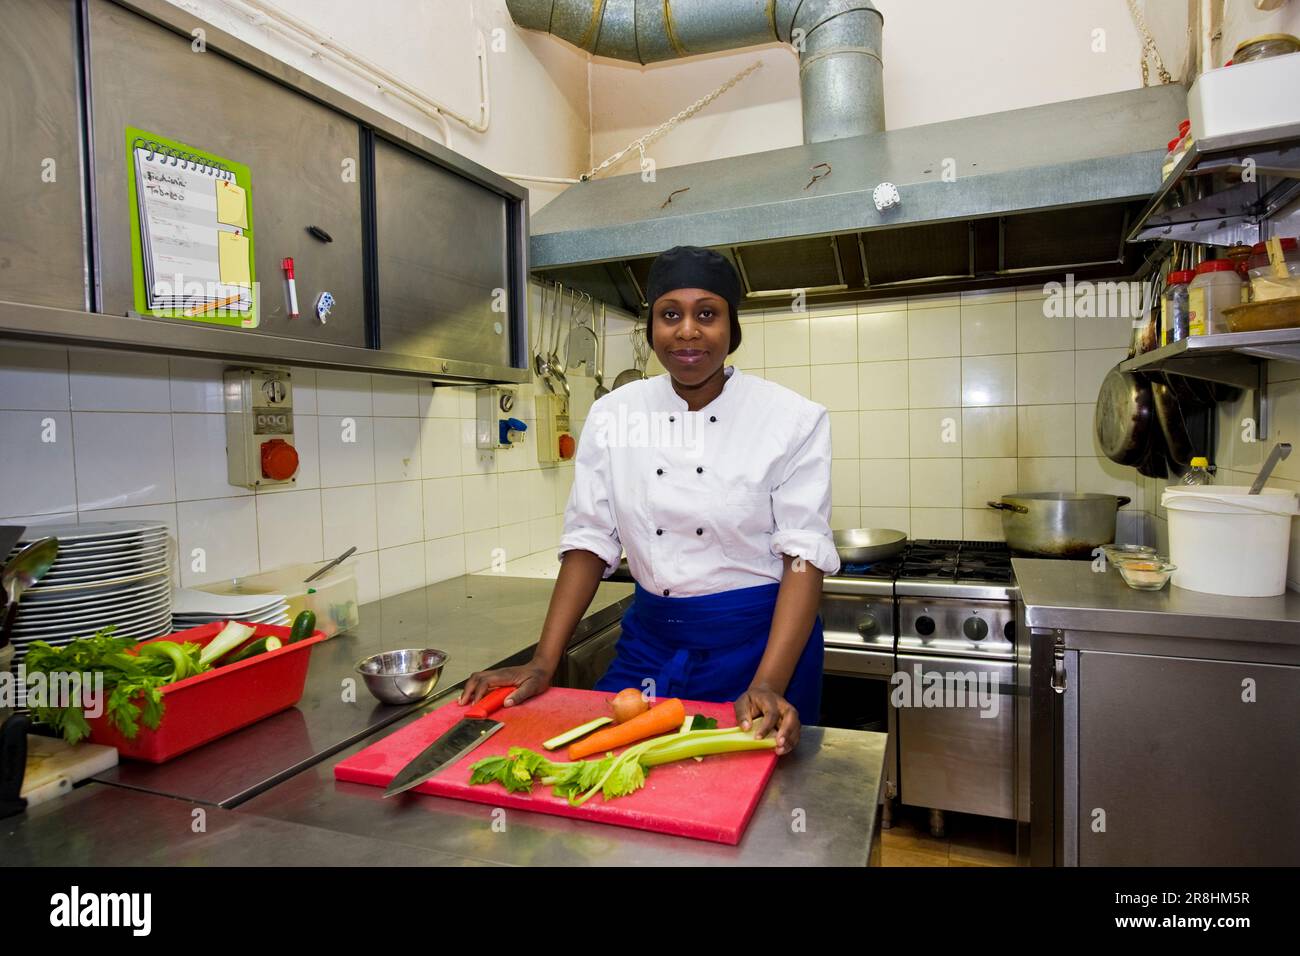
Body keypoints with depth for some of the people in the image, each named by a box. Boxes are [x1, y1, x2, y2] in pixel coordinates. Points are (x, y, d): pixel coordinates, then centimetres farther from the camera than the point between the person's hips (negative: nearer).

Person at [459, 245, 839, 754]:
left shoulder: (793, 419, -10)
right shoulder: (613, 414, -2)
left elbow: (805, 553, -13)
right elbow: (590, 541, -1)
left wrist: (768, 685, -25)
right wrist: (543, 664, -8)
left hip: (761, 640, -2)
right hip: (651, 640, 3)